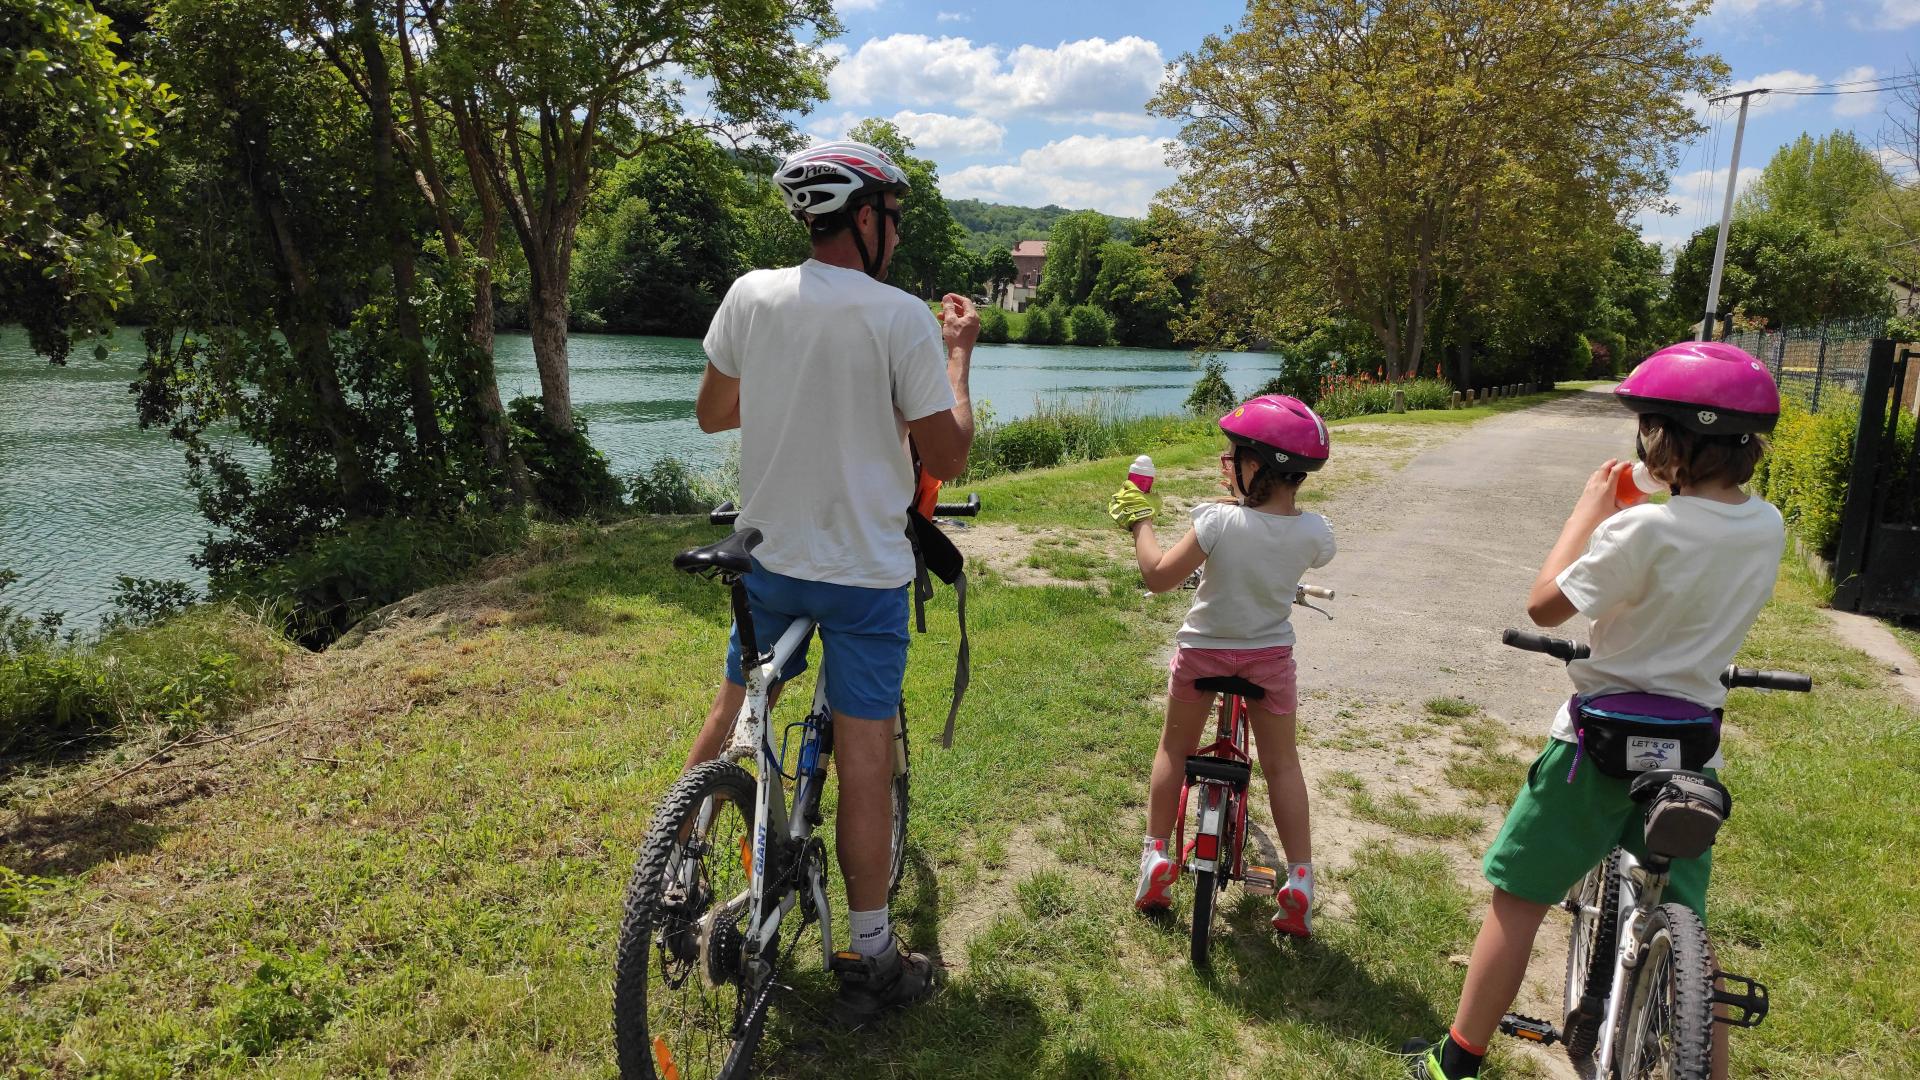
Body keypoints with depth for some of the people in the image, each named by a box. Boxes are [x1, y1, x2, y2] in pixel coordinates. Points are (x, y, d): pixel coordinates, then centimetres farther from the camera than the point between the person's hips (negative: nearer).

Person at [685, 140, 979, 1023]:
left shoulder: (751, 295, -2)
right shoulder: (902, 317, -15)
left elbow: (712, 414, 9)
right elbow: (948, 458, -11)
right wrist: (958, 357, 1)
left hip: (768, 557, 5)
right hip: (865, 571, -4)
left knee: (730, 717, 23)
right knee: (863, 761, 4)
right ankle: (871, 959, 17)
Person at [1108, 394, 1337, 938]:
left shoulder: (1220, 521, -26)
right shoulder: (1314, 532, -15)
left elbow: (1159, 575, -22)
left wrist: (1138, 521, -7)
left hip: (1202, 651, -2)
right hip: (1271, 657, 2)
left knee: (1174, 747, 19)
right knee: (1281, 762, 16)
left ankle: (1156, 853, 21)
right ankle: (1299, 879, 15)